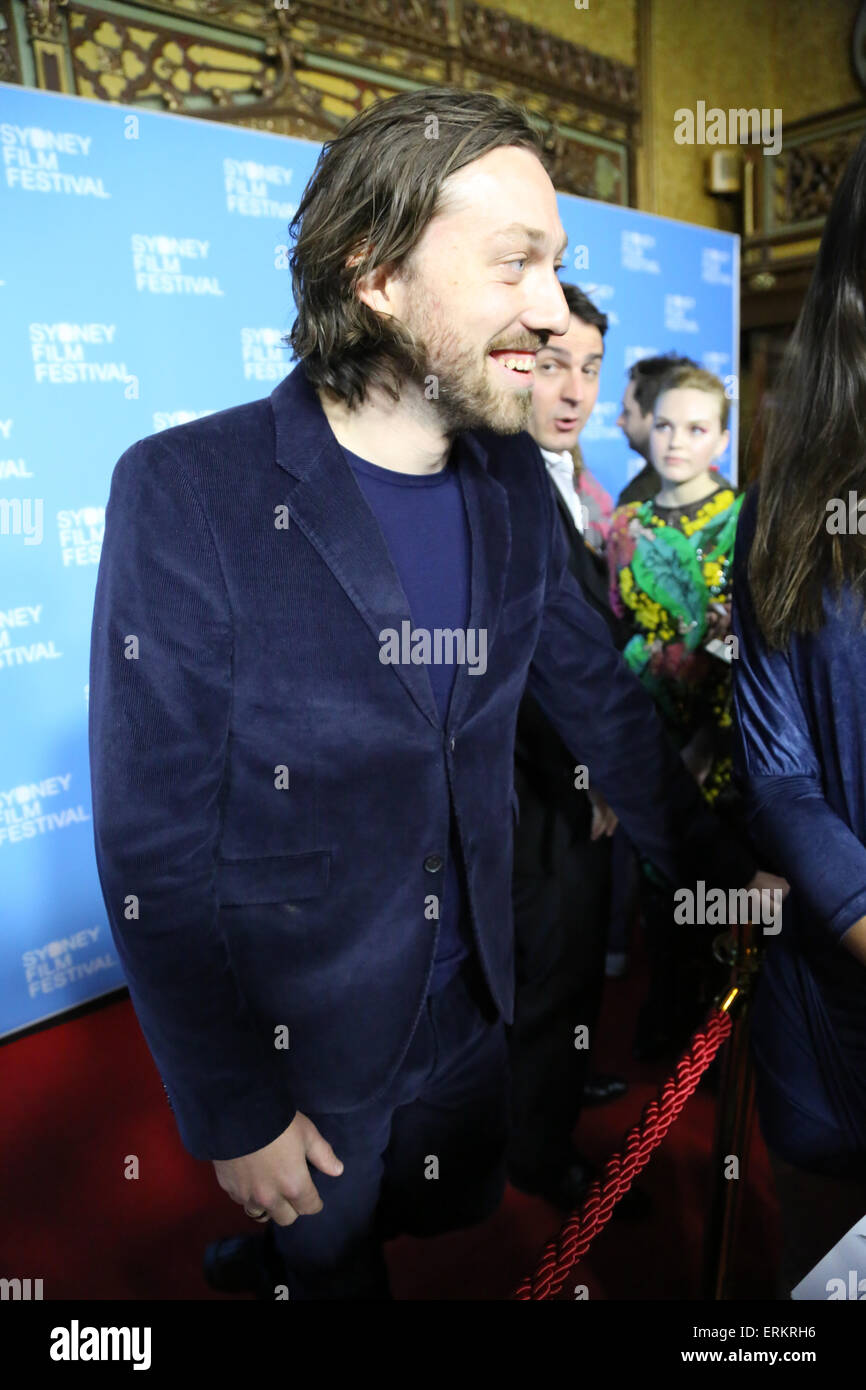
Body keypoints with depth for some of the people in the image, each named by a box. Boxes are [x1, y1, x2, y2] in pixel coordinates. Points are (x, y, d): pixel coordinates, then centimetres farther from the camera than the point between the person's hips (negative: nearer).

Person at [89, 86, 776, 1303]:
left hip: (468, 1002, 5)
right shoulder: (187, 492, -22)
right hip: (290, 1036, -4)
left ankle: (276, 1246, 52)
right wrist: (232, 1118, -13)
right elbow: (154, 845, -19)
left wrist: (719, 869, 8)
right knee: (331, 1255, 21)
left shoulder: (513, 482, -5)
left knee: (463, 1215, 26)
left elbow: (601, 696, 6)